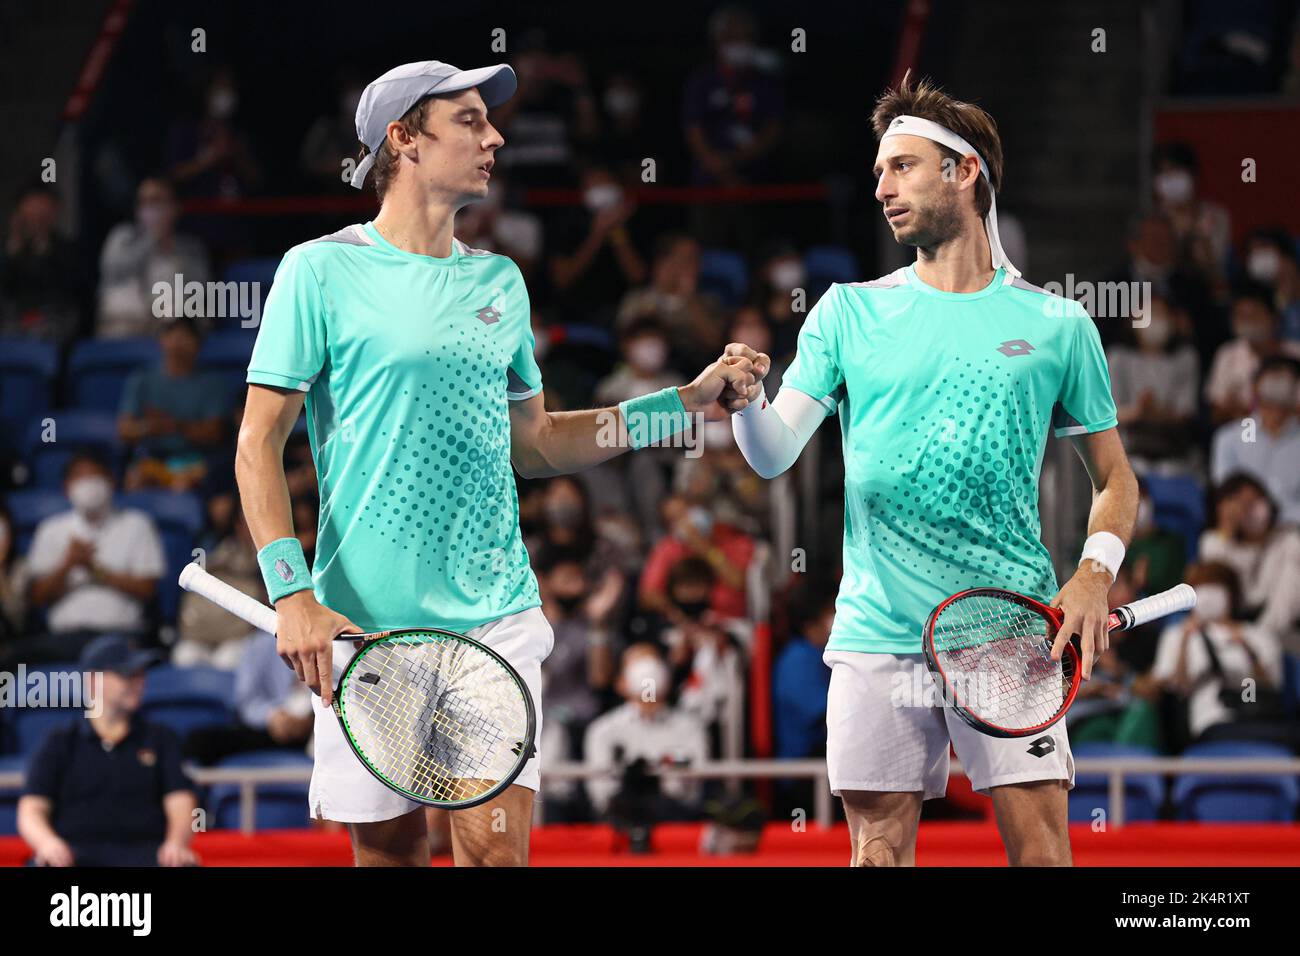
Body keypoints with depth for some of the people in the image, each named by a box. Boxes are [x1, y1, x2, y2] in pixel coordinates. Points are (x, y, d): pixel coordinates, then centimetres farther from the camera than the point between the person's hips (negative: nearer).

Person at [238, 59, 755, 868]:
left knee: (496, 845, -8)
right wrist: (292, 595, -14)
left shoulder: (500, 282, 13)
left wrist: (687, 405, 13)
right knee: (388, 848, 2)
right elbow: (259, 444, -4)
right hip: (366, 621, -3)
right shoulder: (321, 270, -2)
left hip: (494, 615, 3)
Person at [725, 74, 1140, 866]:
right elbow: (775, 456, 2)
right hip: (878, 635, 1)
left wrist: (1097, 571, -5)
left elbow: (1115, 480, 14)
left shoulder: (1056, 325, 7)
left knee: (1041, 849, -8)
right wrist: (749, 402, -20)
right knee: (879, 852, 1)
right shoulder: (849, 312, 10)